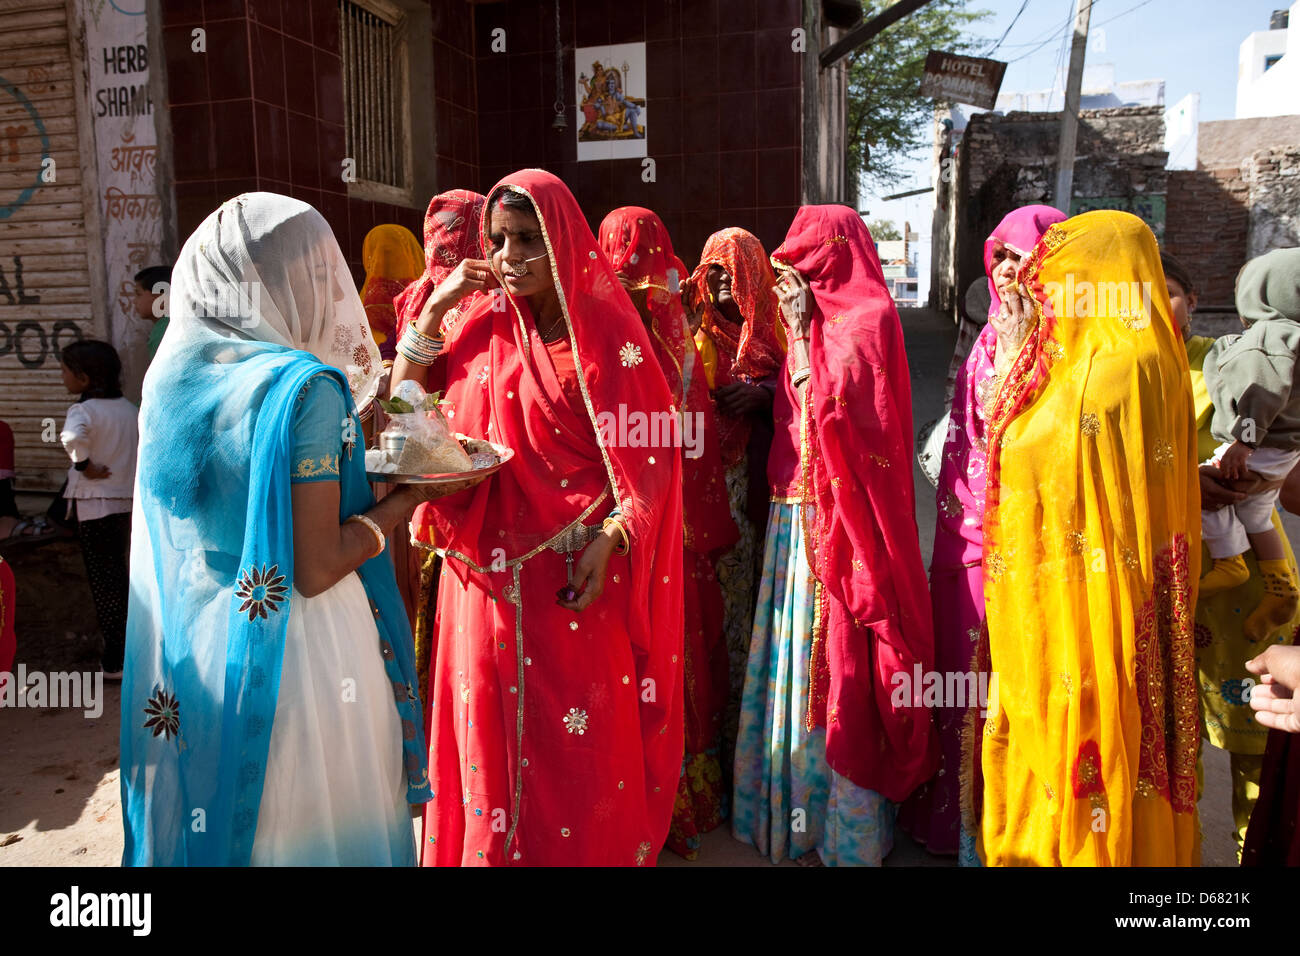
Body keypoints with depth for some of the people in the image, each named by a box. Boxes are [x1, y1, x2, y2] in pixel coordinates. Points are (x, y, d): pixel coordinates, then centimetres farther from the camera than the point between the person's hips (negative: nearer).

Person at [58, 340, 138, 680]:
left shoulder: (85, 410, -14)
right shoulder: (128, 408, 8)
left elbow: (72, 436, -36)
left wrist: (85, 466, -21)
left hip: (96, 504, -7)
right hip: (128, 502, 7)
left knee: (103, 580, 0)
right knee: (117, 574, 18)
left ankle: (116, 661, 4)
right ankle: (126, 645, 25)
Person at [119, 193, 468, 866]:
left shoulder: (172, 371, 2)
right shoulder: (308, 385, -19)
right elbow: (317, 568, -22)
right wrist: (414, 492, -10)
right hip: (298, 653, -7)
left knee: (203, 816, 23)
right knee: (306, 823, 11)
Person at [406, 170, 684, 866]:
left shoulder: (604, 330, -5)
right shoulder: (483, 326, 7)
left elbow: (651, 450, -7)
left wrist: (610, 542, -19)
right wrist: (433, 311, -1)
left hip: (576, 573, -4)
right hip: (490, 569, 4)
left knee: (579, 734, 6)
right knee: (490, 723, 13)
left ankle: (587, 851, 28)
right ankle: (492, 847, 33)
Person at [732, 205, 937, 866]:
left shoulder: (867, 322, -9)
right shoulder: (818, 322, 16)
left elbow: (828, 408, -17)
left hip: (839, 521, -8)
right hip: (796, 517, 8)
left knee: (835, 662, -1)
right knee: (798, 656, 13)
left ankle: (848, 828, 15)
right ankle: (798, 806, 28)